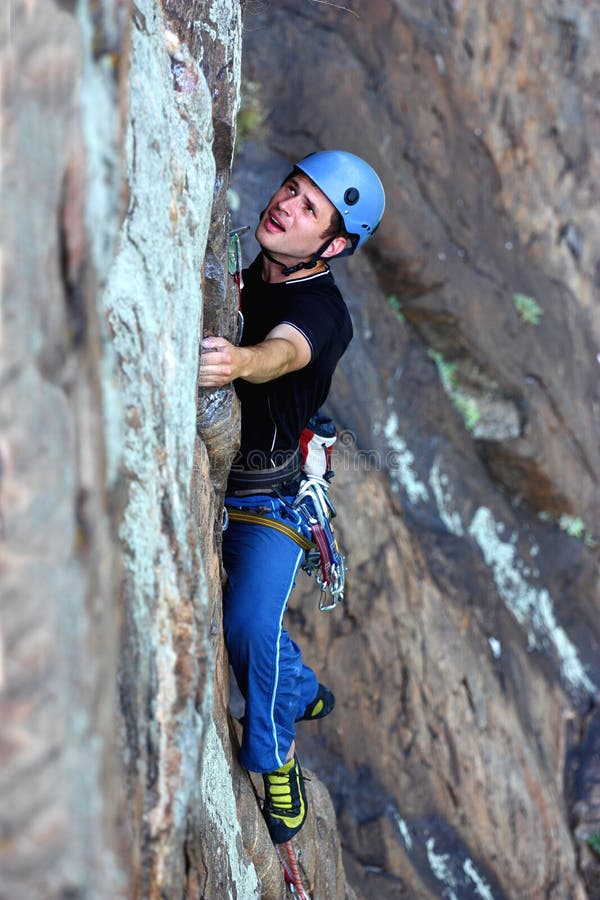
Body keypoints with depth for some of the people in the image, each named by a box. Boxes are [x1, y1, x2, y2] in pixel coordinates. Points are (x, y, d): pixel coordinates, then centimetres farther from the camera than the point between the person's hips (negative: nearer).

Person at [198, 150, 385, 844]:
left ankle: (276, 755, 3)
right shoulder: (242, 272, 0)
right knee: (226, 613, 11)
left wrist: (240, 361, -69)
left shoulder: (320, 310, -22)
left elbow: (284, 350, -45)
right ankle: (303, 693, 41)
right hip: (209, 474, 6)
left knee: (251, 621, -22)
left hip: (270, 495, -6)